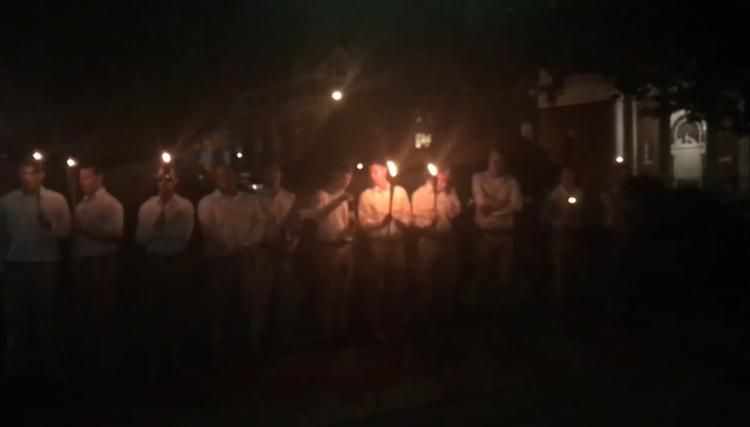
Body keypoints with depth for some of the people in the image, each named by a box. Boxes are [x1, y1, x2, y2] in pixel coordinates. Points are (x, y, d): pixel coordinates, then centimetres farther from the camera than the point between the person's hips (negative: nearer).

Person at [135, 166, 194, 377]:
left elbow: (184, 236, -14)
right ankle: (154, 360, 23)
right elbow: (140, 238, -5)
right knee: (153, 311, 8)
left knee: (175, 311, 9)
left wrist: (163, 226, -19)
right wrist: (156, 225, -20)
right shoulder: (146, 207, 2)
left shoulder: (185, 206, -5)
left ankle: (172, 359, 26)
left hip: (177, 263, -1)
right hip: (154, 262, 1)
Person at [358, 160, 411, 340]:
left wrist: (402, 222, -18)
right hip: (377, 243, -2)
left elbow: (408, 216, 3)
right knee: (378, 285, 5)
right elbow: (364, 222, -7)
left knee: (399, 284, 9)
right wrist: (380, 222, -21)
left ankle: (398, 326, 25)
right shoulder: (366, 195, -2)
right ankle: (378, 327, 18)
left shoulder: (399, 191, 4)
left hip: (397, 241, 2)